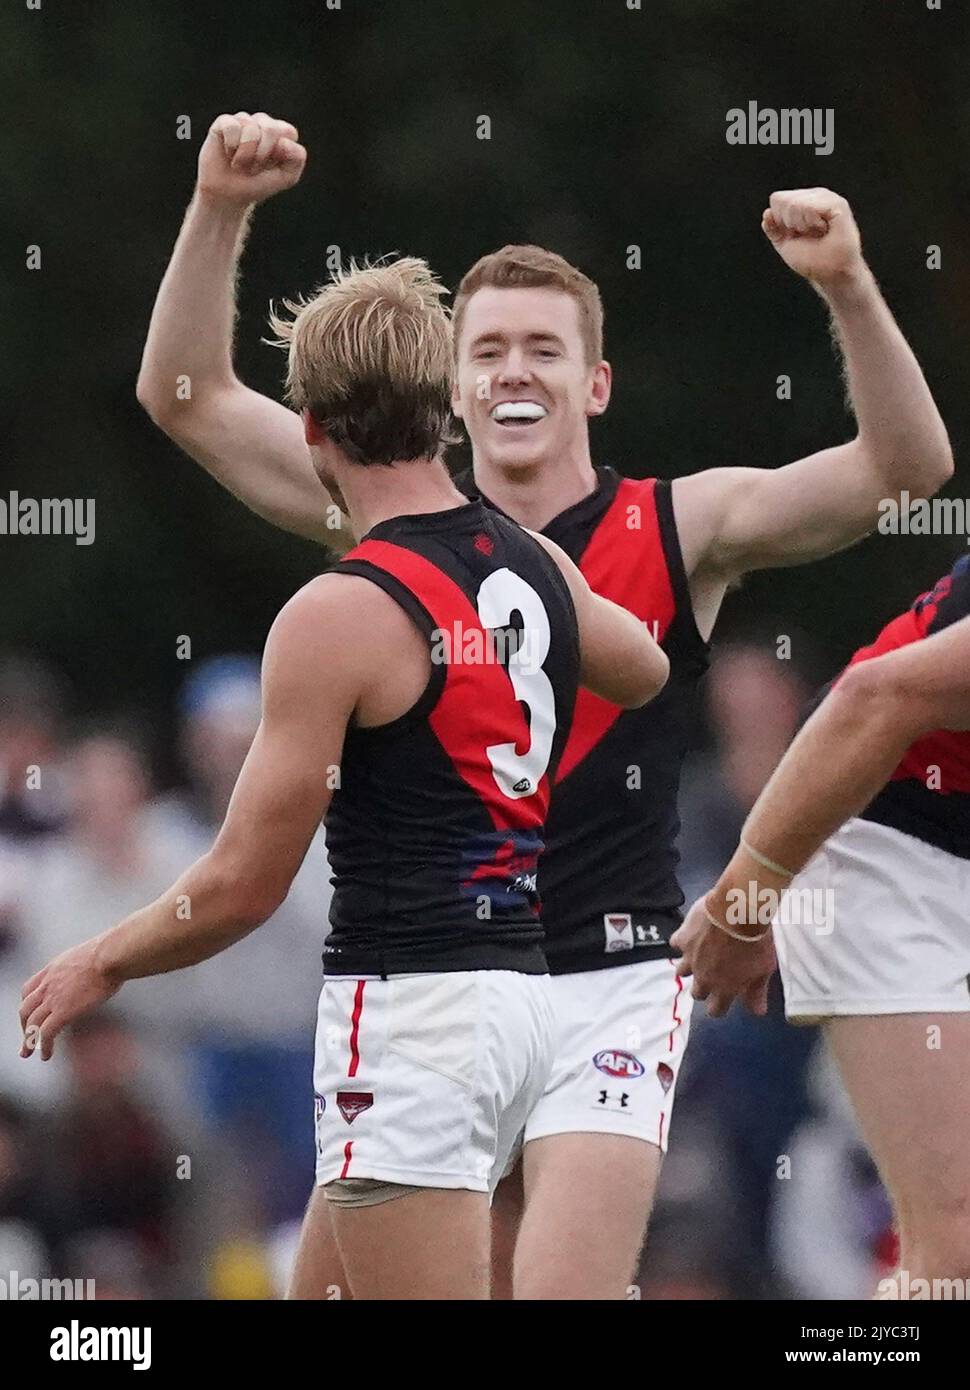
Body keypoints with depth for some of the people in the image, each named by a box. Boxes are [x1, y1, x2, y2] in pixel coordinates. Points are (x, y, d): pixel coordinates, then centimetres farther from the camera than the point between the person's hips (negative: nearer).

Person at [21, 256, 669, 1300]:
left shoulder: (341, 615, -15)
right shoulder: (535, 567, 7)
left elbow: (244, 884, -12)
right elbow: (642, 672, 32)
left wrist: (99, 965, 5)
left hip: (412, 1006, -9)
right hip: (519, 982, 9)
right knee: (332, 1283, 20)